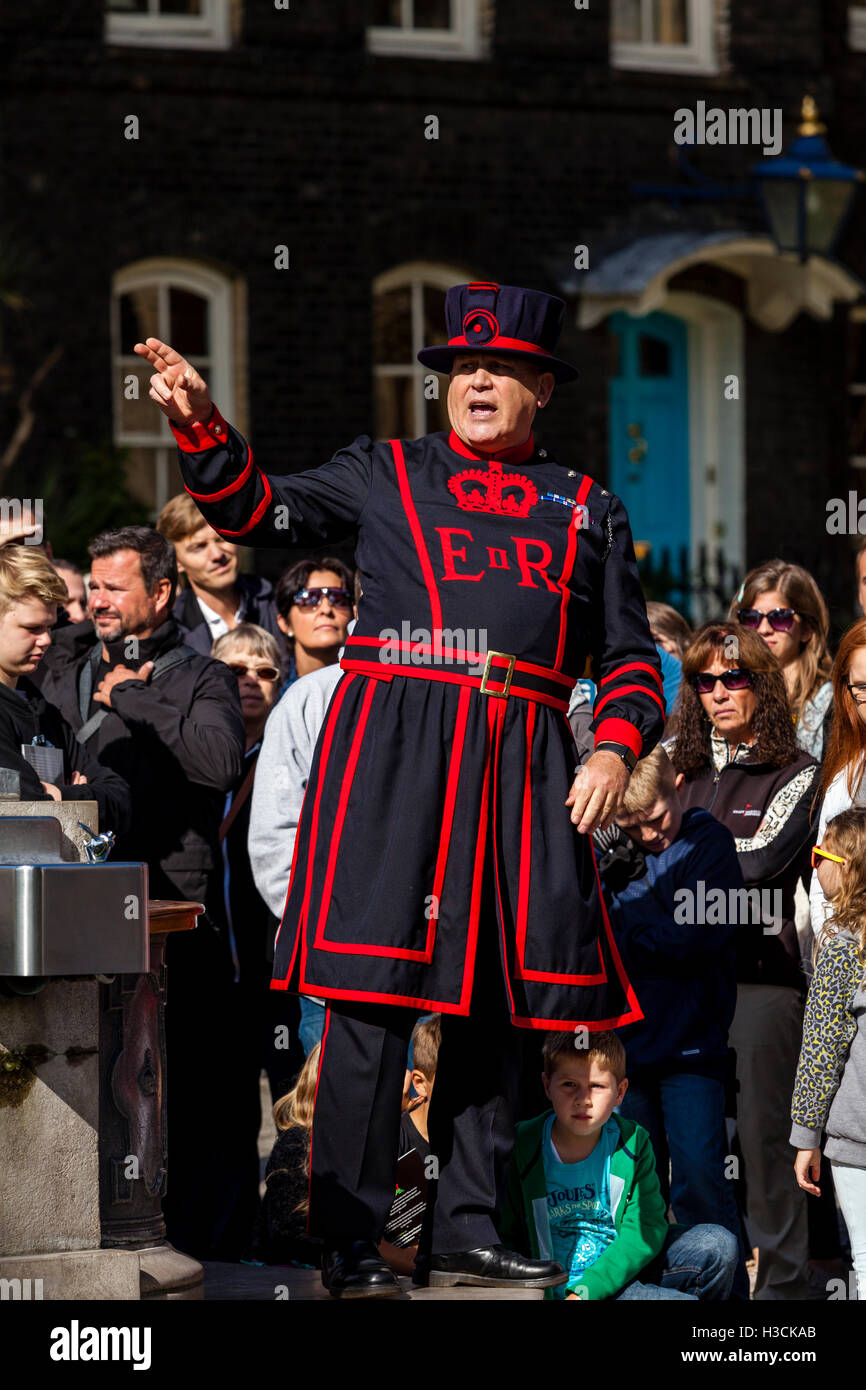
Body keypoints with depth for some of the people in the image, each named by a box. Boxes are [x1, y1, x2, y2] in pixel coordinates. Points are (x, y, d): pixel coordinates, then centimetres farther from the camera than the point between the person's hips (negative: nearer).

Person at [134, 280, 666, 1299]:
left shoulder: (587, 510, 19)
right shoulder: (385, 474, 14)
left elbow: (629, 658, 19)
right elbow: (256, 513, 10)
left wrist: (615, 749, 2)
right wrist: (200, 423, -6)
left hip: (527, 766, 3)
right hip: (393, 745, -3)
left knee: (499, 991, 5)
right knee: (376, 986, -8)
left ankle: (465, 1230, 15)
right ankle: (349, 1243, -5)